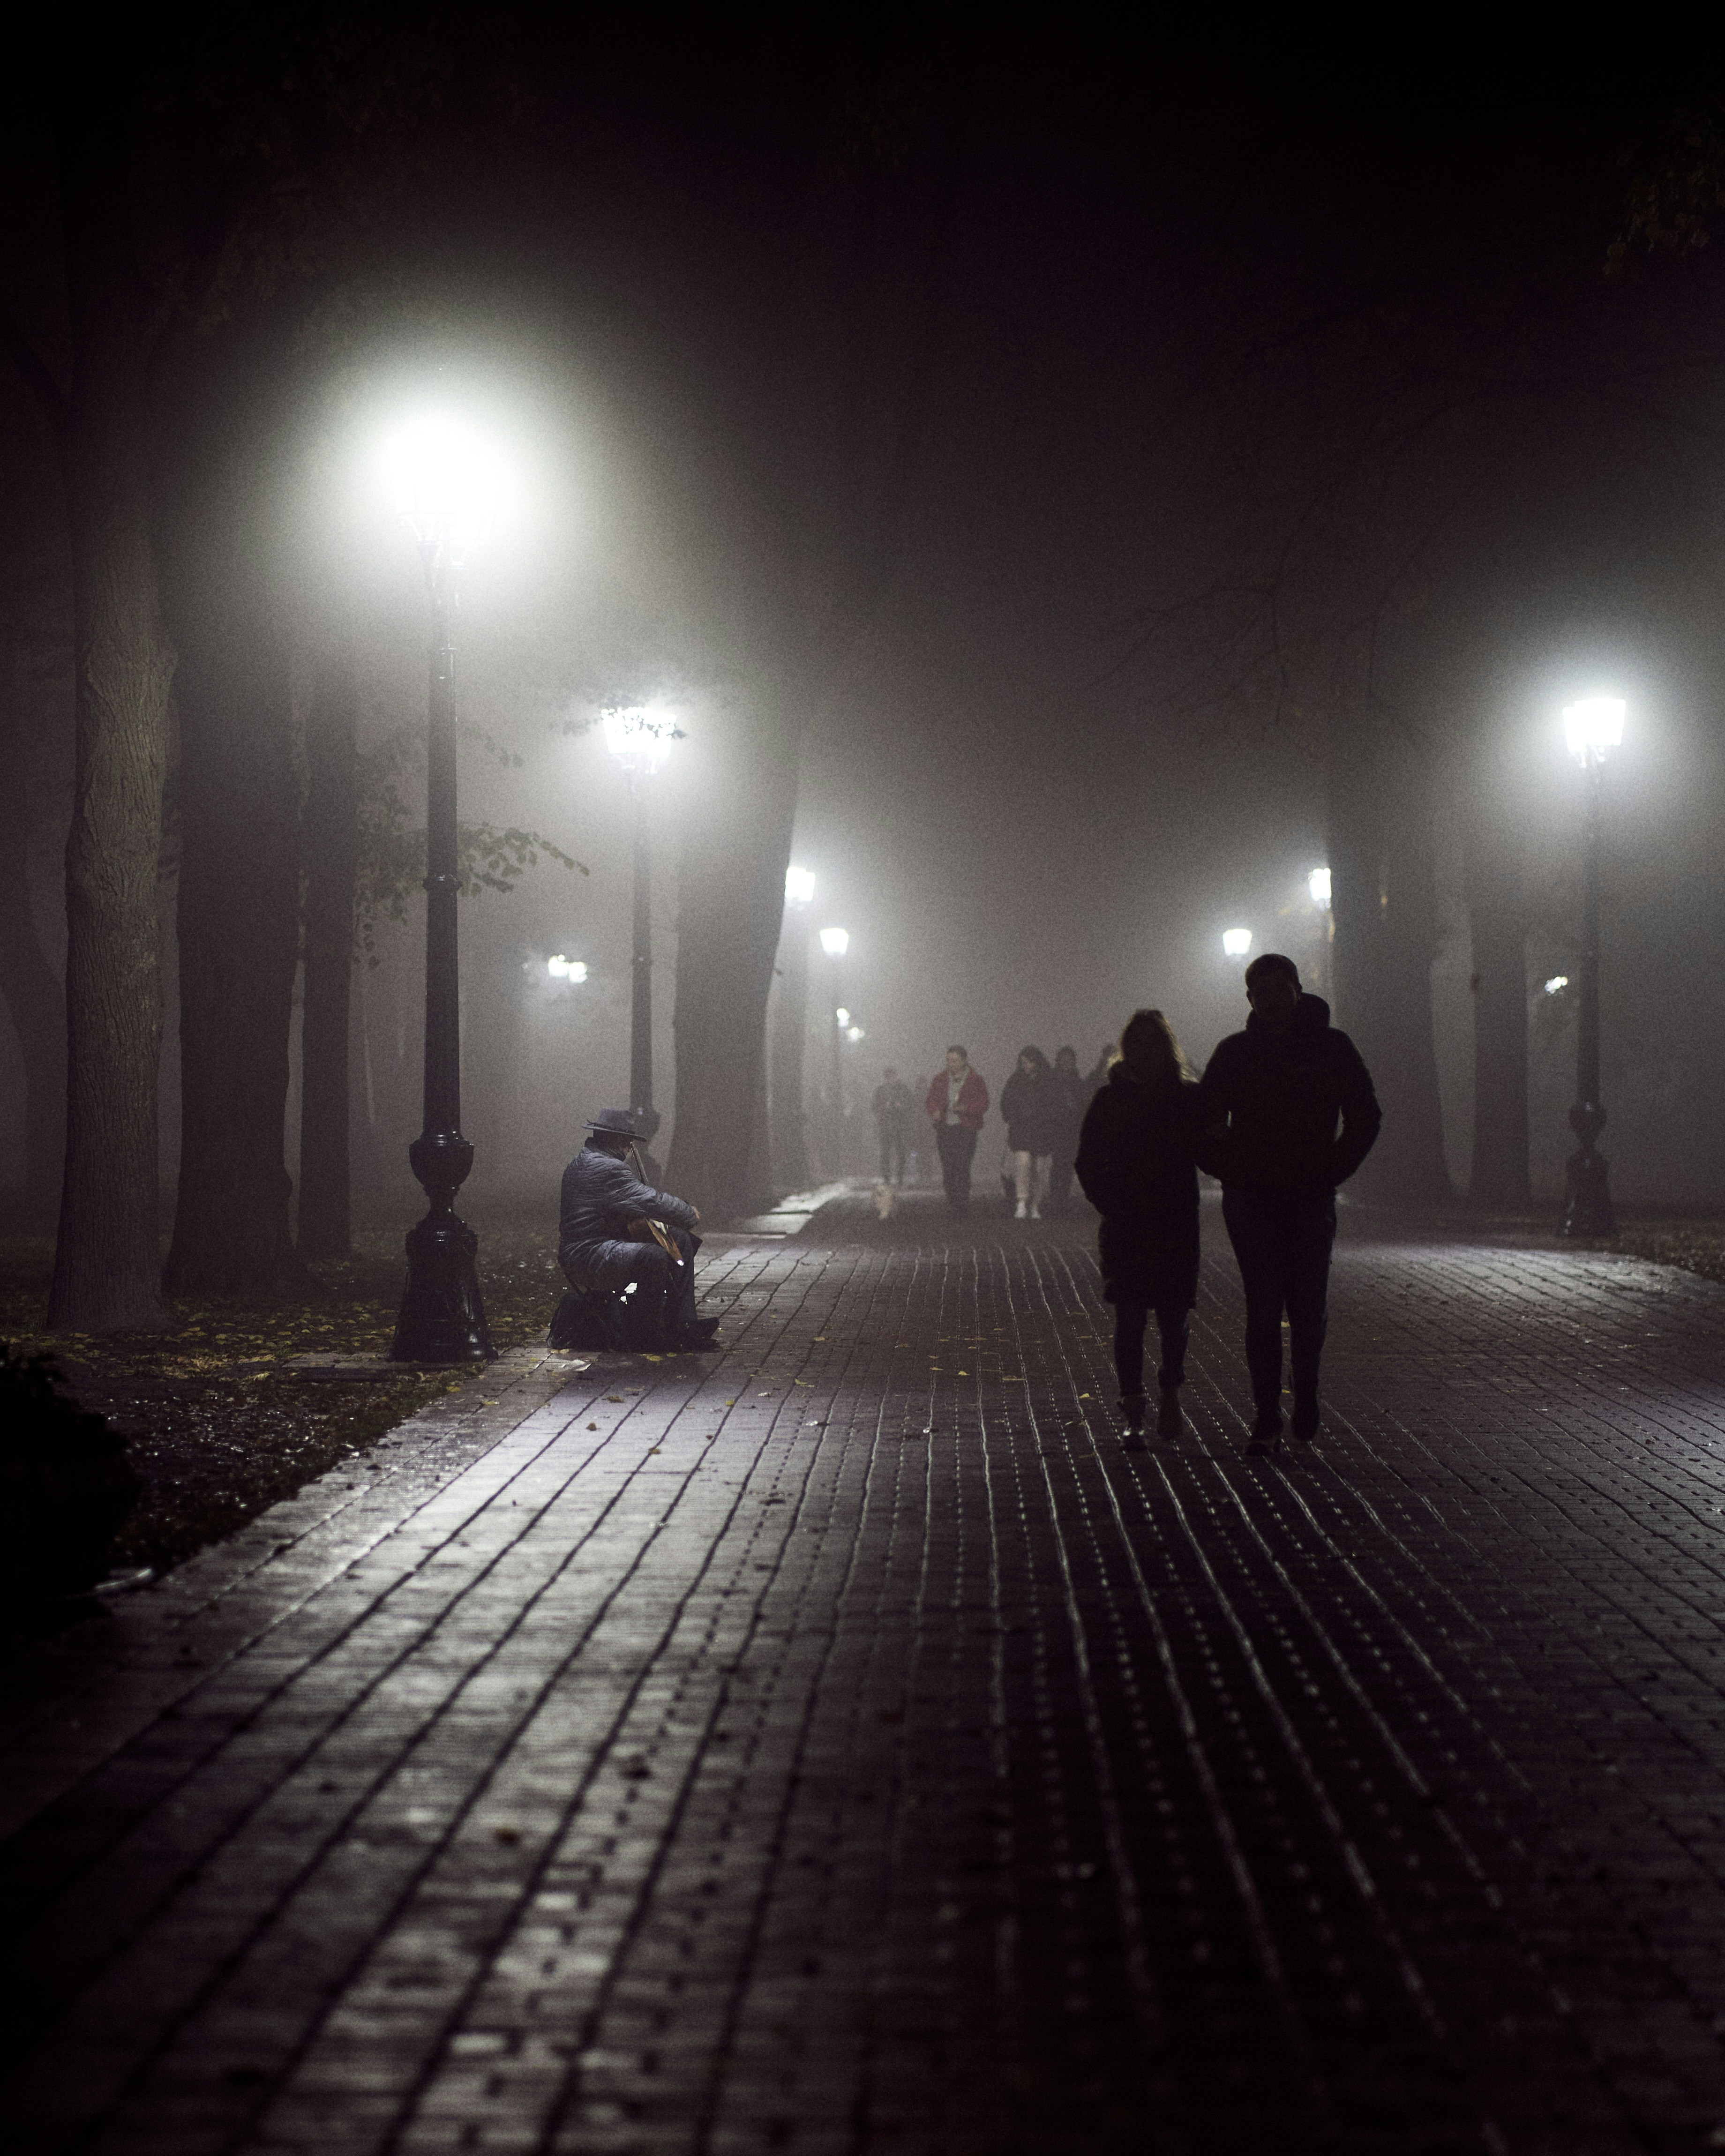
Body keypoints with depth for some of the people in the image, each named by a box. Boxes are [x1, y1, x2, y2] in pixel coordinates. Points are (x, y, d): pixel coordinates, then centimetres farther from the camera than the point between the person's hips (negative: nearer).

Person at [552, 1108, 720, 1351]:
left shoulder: (587, 1161, 16)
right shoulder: (605, 1169, -20)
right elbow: (652, 1203, -24)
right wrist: (690, 1214, -8)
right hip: (585, 1255, -11)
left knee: (681, 1240, 11)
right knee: (653, 1256, -35)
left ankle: (681, 1324, 8)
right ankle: (642, 1335, -19)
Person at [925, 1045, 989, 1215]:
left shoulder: (975, 1080, 2)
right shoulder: (940, 1079, 14)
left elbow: (983, 1104, -2)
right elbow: (930, 1101, 15)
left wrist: (965, 1109, -19)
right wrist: (934, 1112, -8)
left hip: (965, 1130, -4)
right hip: (944, 1129, 4)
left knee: (962, 1167, -12)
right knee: (948, 1168, 2)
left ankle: (963, 1203, -10)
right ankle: (952, 1202, 9)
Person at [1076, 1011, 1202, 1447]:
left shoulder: (1189, 1099, 4)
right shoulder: (1109, 1101, 3)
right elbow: (1089, 1165, 4)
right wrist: (1112, 1207, -7)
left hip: (1177, 1227, 1)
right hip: (1125, 1228, -1)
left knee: (1174, 1315, 4)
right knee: (1130, 1317, -5)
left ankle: (1169, 1393, 29)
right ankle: (1133, 1414, -3)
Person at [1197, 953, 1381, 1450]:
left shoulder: (1331, 1047, 3)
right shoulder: (1235, 1053, 6)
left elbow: (1366, 1117, 8)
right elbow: (1204, 1122, 16)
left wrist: (1332, 1171, 0)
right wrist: (1226, 1169, 3)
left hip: (1310, 1200, -1)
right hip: (1251, 1199, 1)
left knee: (1309, 1307, -6)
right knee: (1263, 1308, -4)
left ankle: (1306, 1394, 18)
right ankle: (1265, 1414, 1)